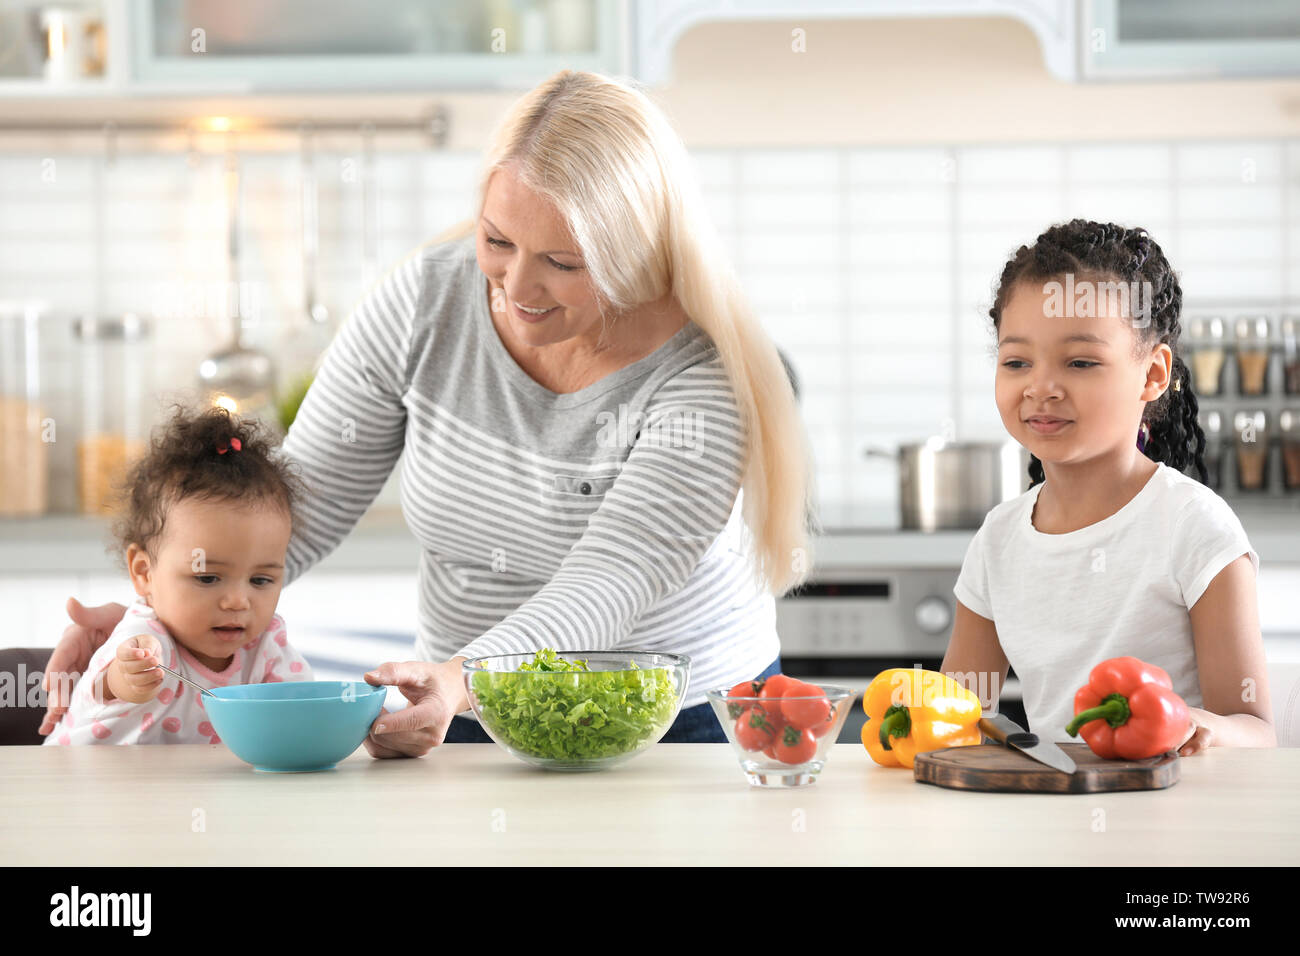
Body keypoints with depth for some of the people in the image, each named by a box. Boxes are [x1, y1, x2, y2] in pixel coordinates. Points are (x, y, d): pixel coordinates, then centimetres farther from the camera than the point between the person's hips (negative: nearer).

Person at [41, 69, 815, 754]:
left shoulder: (701, 374, -20)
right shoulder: (424, 301, -9)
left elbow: (606, 587, -29)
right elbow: (299, 507, -3)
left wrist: (459, 681, -48)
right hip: (471, 730, 1)